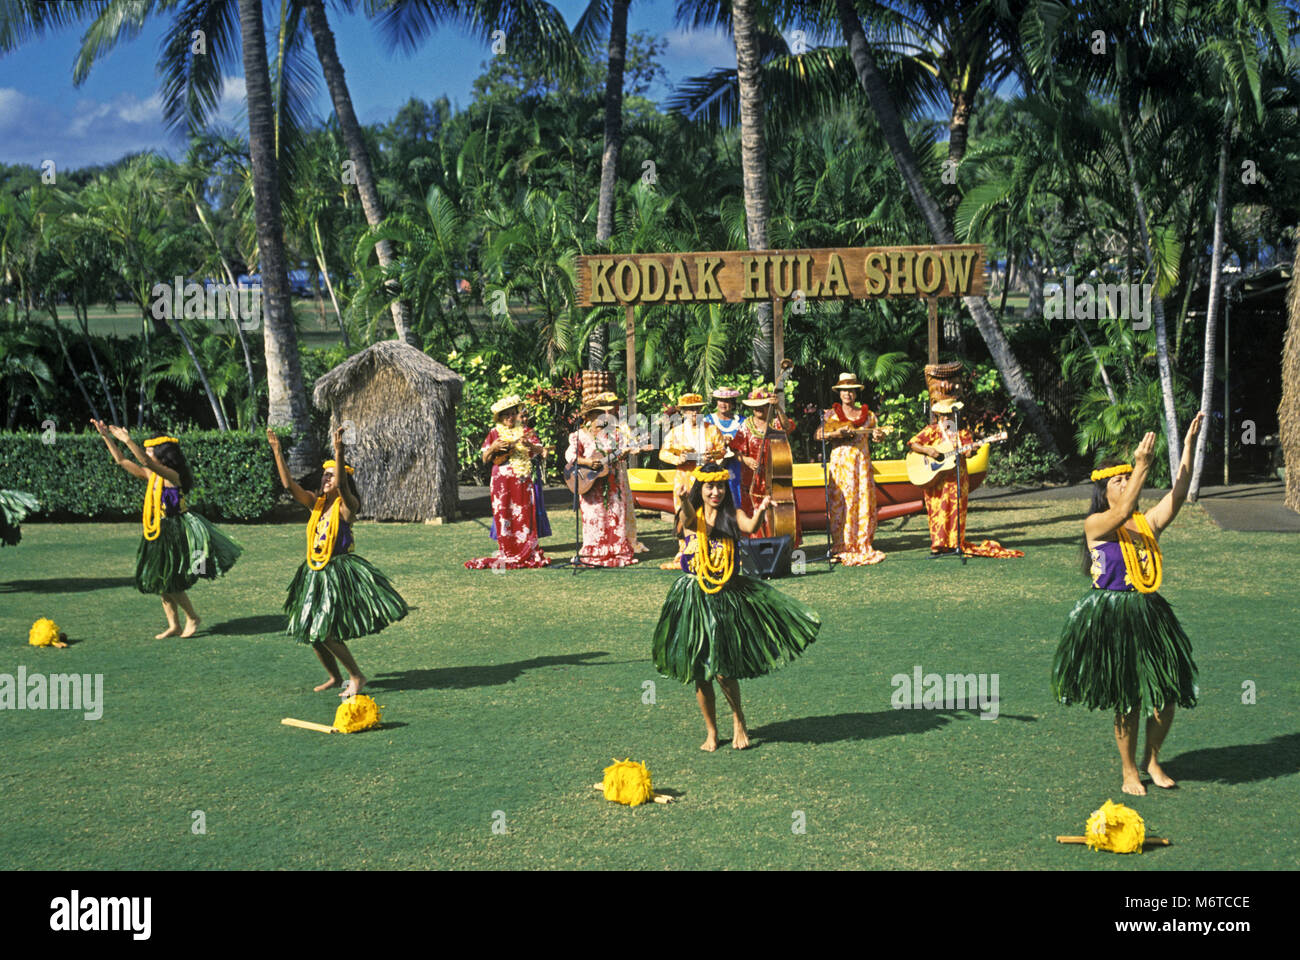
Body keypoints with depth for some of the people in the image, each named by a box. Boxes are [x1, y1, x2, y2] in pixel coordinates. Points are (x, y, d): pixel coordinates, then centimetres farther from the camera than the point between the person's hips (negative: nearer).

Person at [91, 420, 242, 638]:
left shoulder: (172, 475, -16)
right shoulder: (150, 475, 7)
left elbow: (147, 462, -32)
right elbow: (121, 461, 10)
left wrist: (127, 440, -34)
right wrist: (106, 436, 5)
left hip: (175, 533, -8)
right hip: (159, 533, 8)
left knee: (169, 581, -6)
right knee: (159, 580, 9)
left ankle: (192, 618, 12)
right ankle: (174, 626, 18)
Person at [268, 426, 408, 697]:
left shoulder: (346, 505, -9)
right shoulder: (316, 503, 7)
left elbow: (342, 484, -29)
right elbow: (289, 484, -1)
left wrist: (339, 450, -40)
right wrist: (276, 451, -10)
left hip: (340, 573, -7)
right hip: (315, 573, 7)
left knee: (324, 632, -12)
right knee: (312, 633, 10)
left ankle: (356, 677, 4)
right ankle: (334, 677, 30)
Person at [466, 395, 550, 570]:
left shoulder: (525, 431, 8)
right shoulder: (494, 433, 7)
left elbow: (539, 451, -1)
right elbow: (485, 459, 6)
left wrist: (529, 444, -21)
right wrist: (493, 448, -13)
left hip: (522, 480, 0)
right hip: (502, 481, 0)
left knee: (524, 516, -3)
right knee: (504, 516, -3)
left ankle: (527, 554, 0)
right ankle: (507, 554, 1)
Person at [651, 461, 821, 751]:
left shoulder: (732, 515, 1)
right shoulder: (693, 516, 0)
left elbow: (749, 527, -20)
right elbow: (687, 518, -25)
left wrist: (760, 511, -42)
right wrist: (685, 501, -48)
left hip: (728, 596, -1)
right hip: (696, 596, 1)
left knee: (723, 668, -8)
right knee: (699, 670, 5)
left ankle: (738, 719, 19)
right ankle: (711, 731, 21)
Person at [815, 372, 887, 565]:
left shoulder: (867, 415, 11)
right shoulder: (831, 414, 5)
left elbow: (875, 434, 14)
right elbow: (818, 435, -3)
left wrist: (879, 436, -8)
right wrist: (836, 433, -17)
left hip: (862, 462, 2)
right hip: (840, 461, -2)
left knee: (864, 501, 1)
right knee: (841, 502, -6)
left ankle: (862, 546, 8)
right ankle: (842, 547, -2)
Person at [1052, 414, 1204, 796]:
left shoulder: (1149, 522, 9)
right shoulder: (1096, 524, -5)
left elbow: (1179, 493, 0)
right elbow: (1121, 512, -24)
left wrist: (1189, 445, -8)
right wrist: (1143, 465, -28)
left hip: (1150, 614, 5)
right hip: (1111, 620, -5)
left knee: (1166, 696, 2)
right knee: (1127, 700, 2)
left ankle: (1151, 758, 28)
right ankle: (1129, 772, 20)